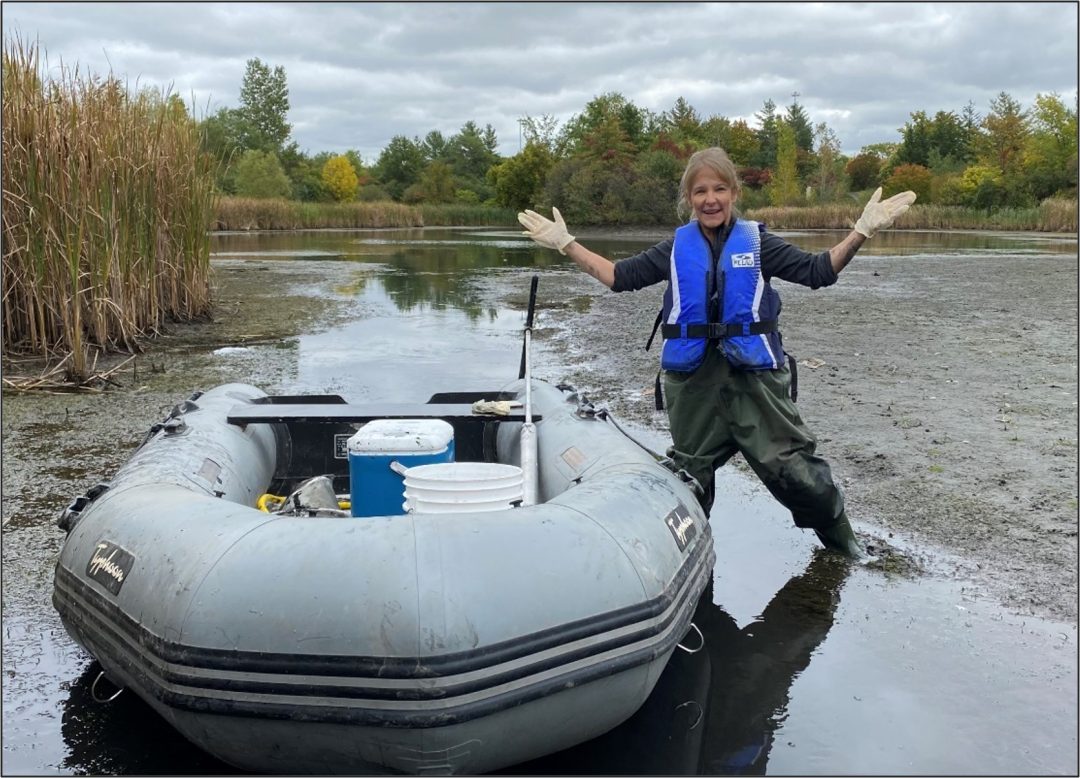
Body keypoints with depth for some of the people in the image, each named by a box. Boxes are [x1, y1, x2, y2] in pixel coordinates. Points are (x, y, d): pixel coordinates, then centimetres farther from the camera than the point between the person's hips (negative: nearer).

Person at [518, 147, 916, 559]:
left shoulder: (756, 241, -2)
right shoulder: (676, 248, 4)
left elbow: (818, 271, -5)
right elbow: (620, 276, 6)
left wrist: (861, 231, -16)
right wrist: (566, 244, 2)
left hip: (754, 373, -2)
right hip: (693, 378, 2)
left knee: (791, 464, -1)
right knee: (690, 471, 18)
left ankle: (838, 533, 22)